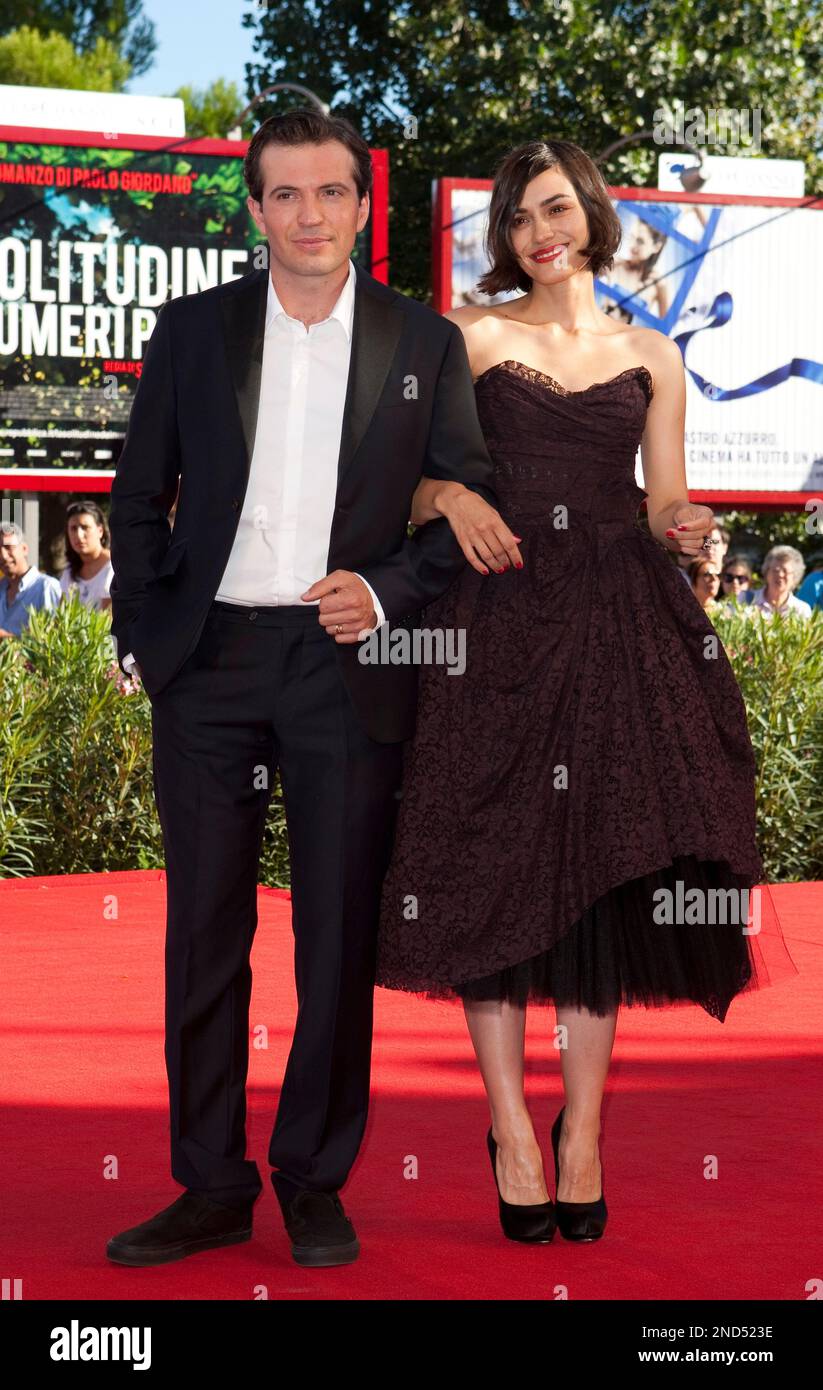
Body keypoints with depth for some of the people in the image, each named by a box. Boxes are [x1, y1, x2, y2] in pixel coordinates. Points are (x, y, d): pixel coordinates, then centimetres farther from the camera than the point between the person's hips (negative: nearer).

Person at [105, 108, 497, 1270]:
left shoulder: (425, 344, 4)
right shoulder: (194, 330, 7)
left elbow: (472, 506, 6)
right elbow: (140, 497, 11)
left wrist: (387, 591, -9)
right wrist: (141, 634, 2)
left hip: (348, 665, -1)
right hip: (210, 658, 1)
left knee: (339, 937, 3)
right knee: (204, 934, 5)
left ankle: (315, 1185, 15)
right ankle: (211, 1186, 14)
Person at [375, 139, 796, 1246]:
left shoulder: (651, 357, 14)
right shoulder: (471, 337, 9)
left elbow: (664, 505, 13)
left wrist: (684, 526, -9)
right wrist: (450, 496, -16)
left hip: (621, 625, 1)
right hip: (498, 618, -1)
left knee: (607, 866, -1)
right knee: (495, 865, -4)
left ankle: (584, 1133, 6)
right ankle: (513, 1131, 2)